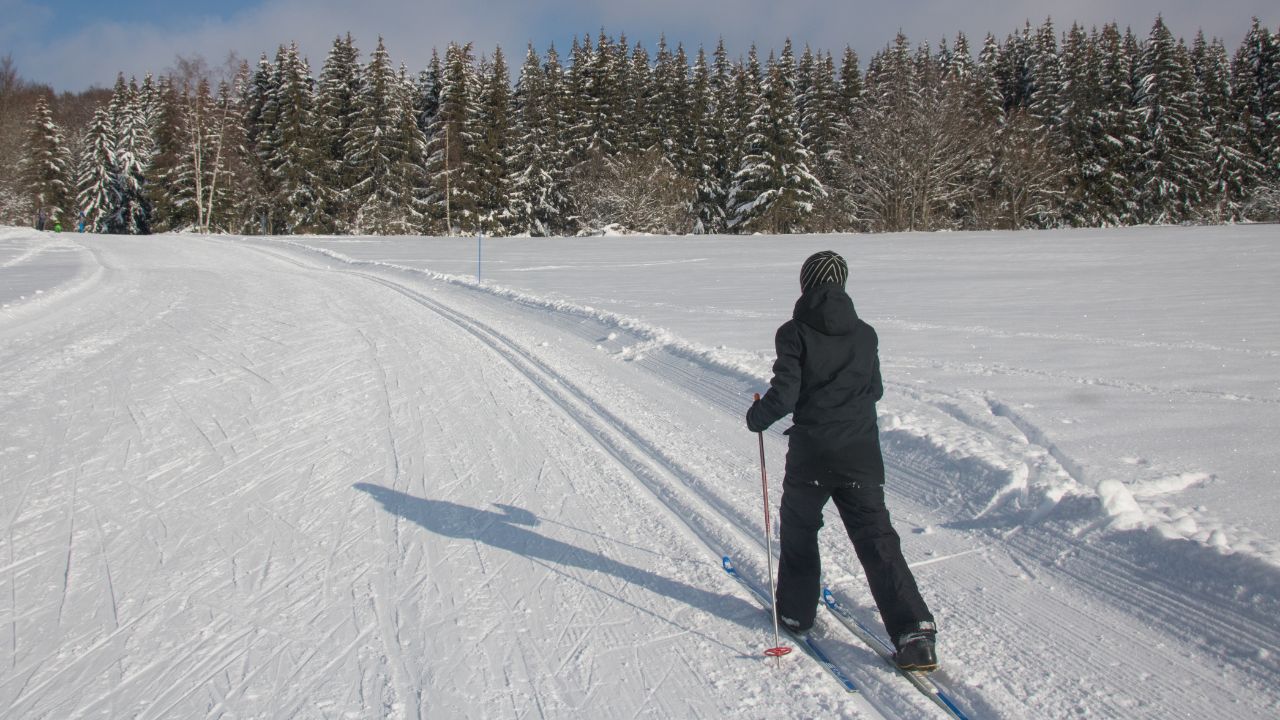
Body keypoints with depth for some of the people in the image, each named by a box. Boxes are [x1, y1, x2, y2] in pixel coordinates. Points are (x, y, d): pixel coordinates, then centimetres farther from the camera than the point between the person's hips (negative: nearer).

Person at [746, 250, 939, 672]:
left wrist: (757, 417, 5)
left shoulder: (795, 332, -8)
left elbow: (784, 395, -14)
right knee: (877, 542, 3)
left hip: (810, 455, -3)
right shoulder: (865, 334, 5)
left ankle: (796, 612, 30)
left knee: (798, 531, 19)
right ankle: (914, 633, -6)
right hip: (862, 454, 3)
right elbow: (875, 390, 14)